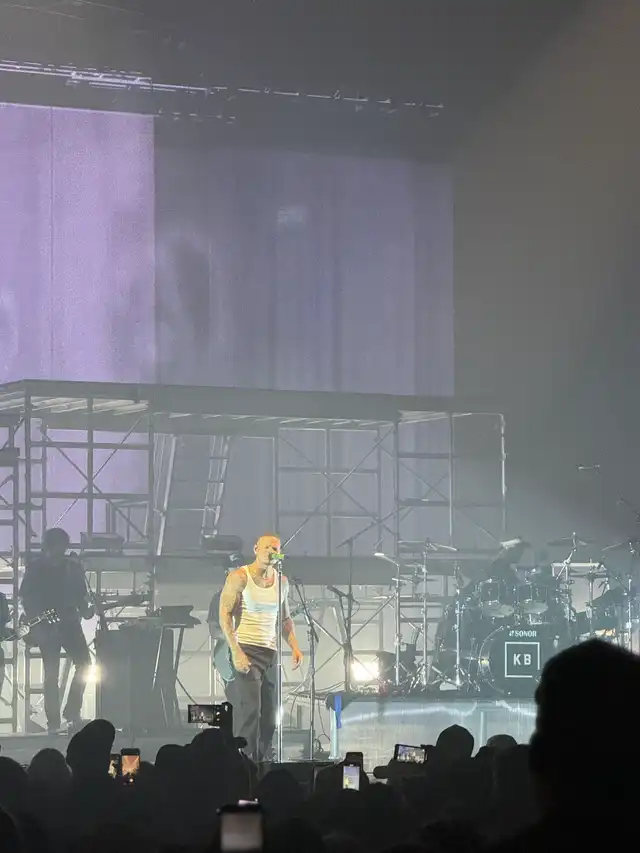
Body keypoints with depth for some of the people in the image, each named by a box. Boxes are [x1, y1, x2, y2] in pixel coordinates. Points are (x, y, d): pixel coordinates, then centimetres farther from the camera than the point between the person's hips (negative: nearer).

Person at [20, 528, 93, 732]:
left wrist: (84, 610, -7)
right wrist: (36, 624, -12)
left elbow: (81, 595, 14)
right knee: (52, 673, -5)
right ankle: (53, 721, -2)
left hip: (70, 623, 4)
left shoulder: (73, 566, 9)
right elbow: (26, 598, -3)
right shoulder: (35, 568, -1)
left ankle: (72, 712, 4)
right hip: (47, 627, -4)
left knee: (84, 663, -9)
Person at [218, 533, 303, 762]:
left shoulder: (282, 582, 14)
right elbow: (225, 614, -10)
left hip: (270, 653, 6)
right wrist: (236, 652, -18)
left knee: (269, 715, 4)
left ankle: (261, 764, 11)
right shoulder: (239, 577, -5)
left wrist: (294, 646, 8)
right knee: (249, 710, -14)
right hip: (245, 650, -6)